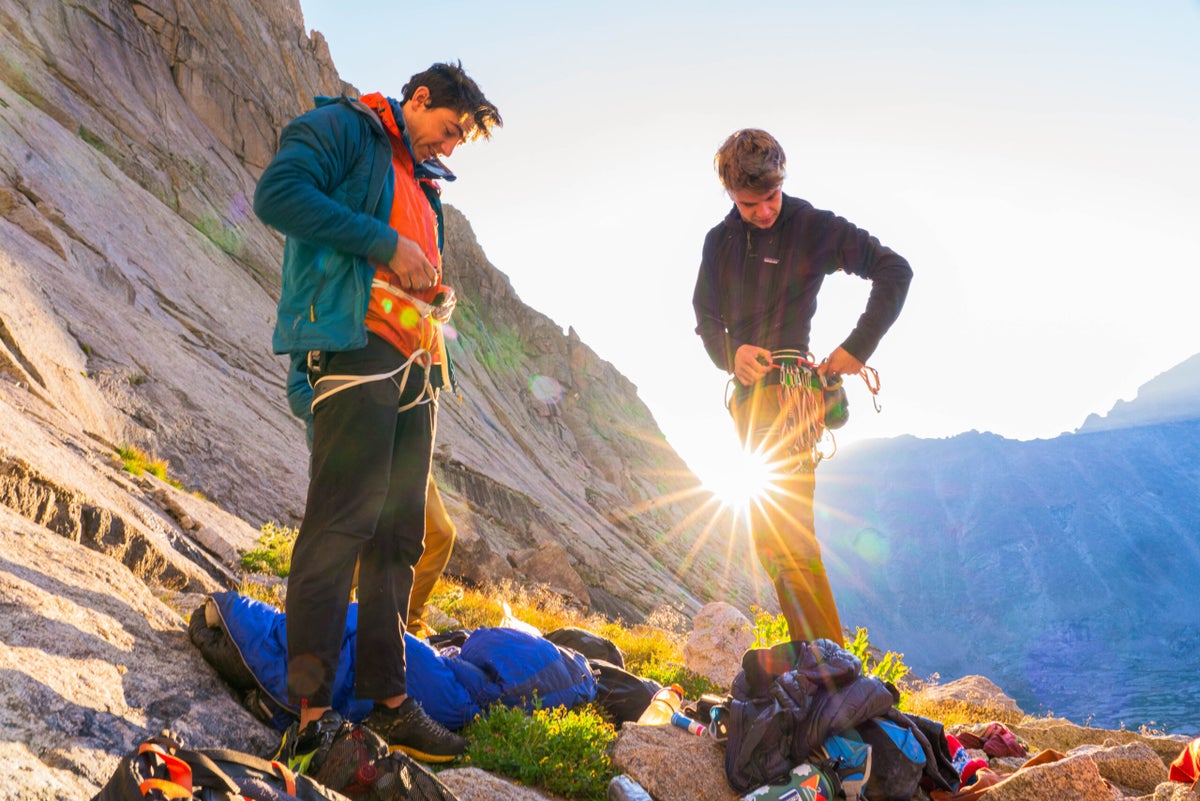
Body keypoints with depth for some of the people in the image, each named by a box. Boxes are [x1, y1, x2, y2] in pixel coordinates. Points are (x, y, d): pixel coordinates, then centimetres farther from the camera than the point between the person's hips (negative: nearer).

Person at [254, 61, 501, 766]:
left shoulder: (424, 180, 30)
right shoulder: (341, 127, 5)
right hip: (357, 342, -9)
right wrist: (386, 243, -13)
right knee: (343, 518, -15)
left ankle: (389, 699, 14)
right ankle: (309, 716, -12)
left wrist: (439, 295, 11)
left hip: (416, 359, 9)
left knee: (400, 533, 7)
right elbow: (277, 193, -12)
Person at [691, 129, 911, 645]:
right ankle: (814, 657, 21)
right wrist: (730, 353, -8)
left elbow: (894, 270, -3)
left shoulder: (813, 228, -3)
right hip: (748, 393, 7)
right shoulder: (720, 241, 14)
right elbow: (707, 317, 15)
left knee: (783, 539, -14)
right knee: (772, 538, 11)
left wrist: (858, 346, -11)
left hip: (786, 388, -7)